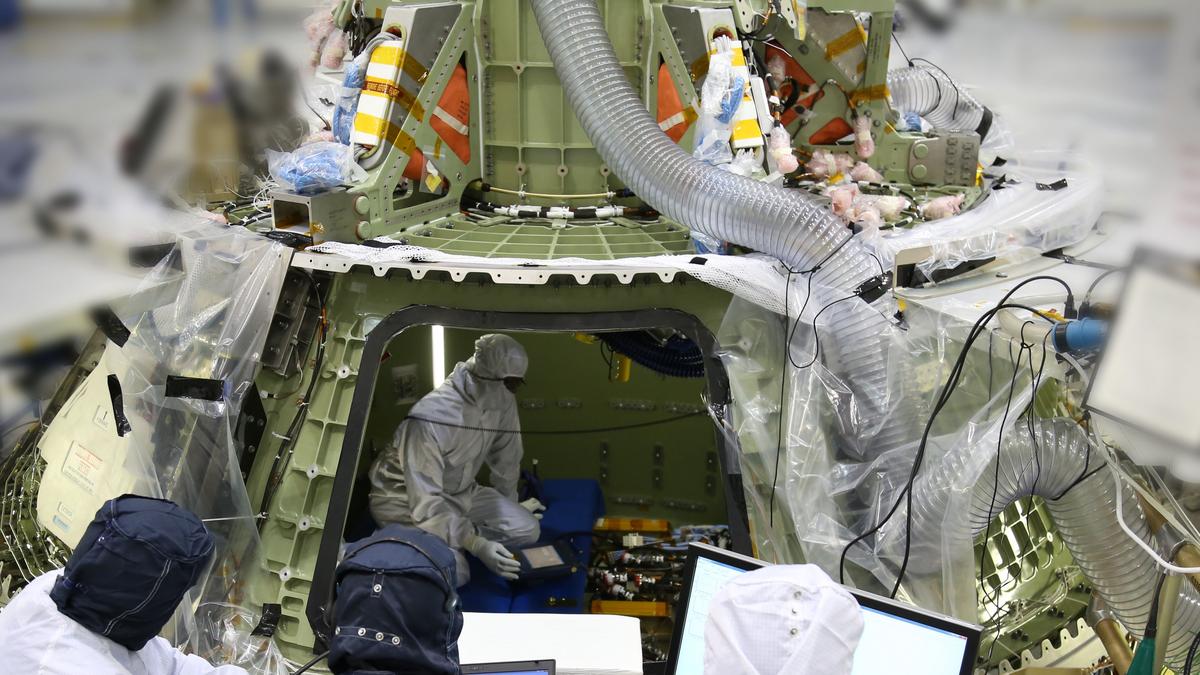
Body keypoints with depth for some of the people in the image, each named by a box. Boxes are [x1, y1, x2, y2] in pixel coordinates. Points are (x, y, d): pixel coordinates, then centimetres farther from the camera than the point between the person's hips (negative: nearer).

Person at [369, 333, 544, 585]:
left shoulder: (504, 403, -14)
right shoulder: (431, 417, -35)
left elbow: (506, 460, 6)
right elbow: (425, 502, -33)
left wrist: (510, 506, 19)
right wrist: (474, 543, -41)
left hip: (460, 493, 7)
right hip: (406, 499, -6)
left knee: (527, 529, -9)